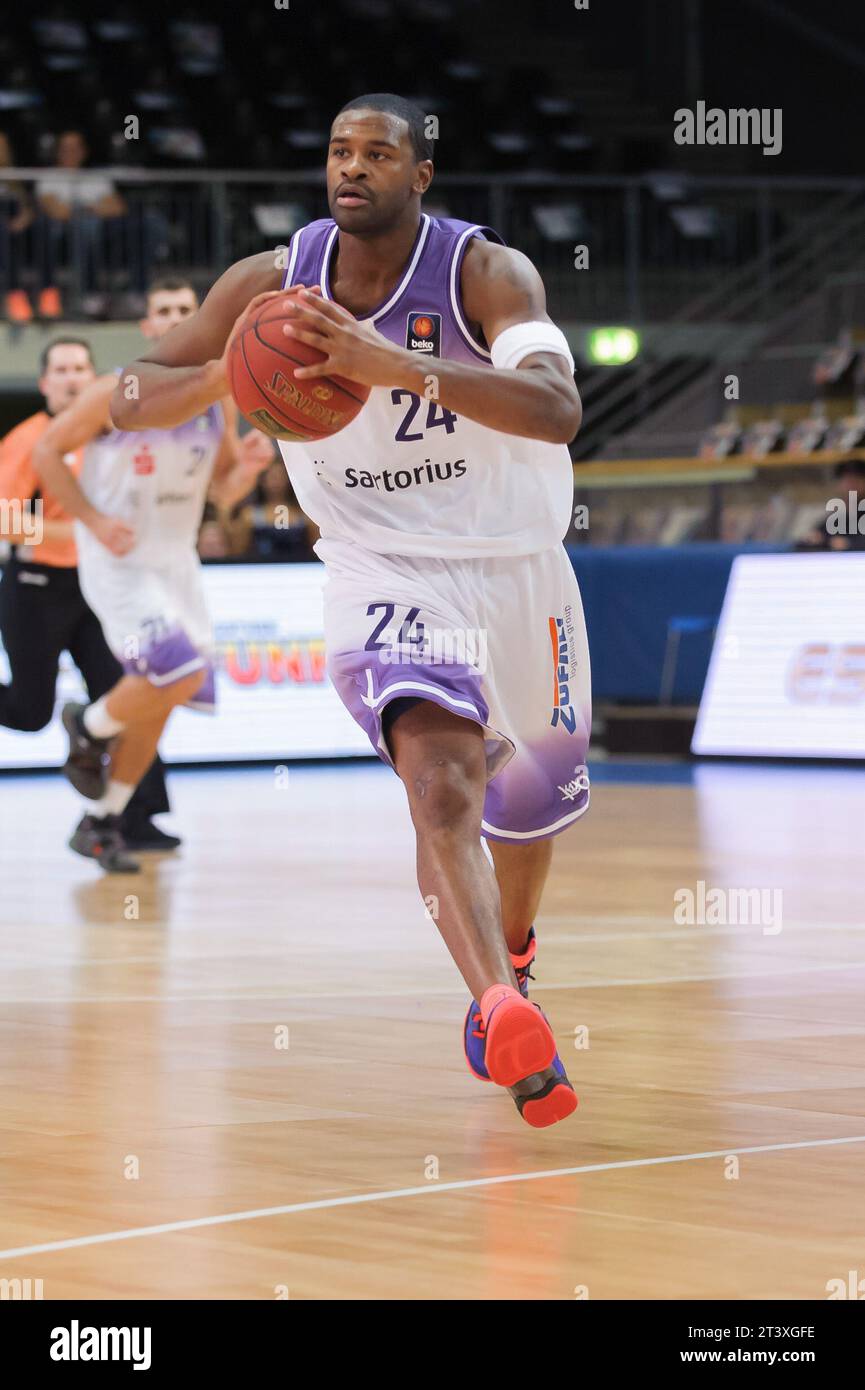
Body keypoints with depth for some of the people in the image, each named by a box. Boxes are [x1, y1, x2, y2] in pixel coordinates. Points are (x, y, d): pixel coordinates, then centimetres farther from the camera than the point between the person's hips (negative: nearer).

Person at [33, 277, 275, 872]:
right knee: (179, 674, -24)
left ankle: (103, 823, 25)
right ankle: (89, 727, 6)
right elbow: (48, 452, -6)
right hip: (118, 561, -6)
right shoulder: (117, 393, -13)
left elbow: (223, 487, 12)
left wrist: (248, 467, -12)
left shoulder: (218, 399, 2)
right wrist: (94, 520, -17)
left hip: (176, 562, 6)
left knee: (157, 699, 9)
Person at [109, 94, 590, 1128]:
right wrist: (225, 374, -25)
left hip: (515, 572, 1)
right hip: (384, 575, -1)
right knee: (442, 786, -28)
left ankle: (510, 956, 54)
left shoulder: (485, 271, -18)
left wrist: (391, 363, -48)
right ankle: (506, 1018, -44)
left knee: (528, 808, 22)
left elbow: (556, 410, -36)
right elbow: (131, 402, -2)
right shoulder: (271, 283, -8)